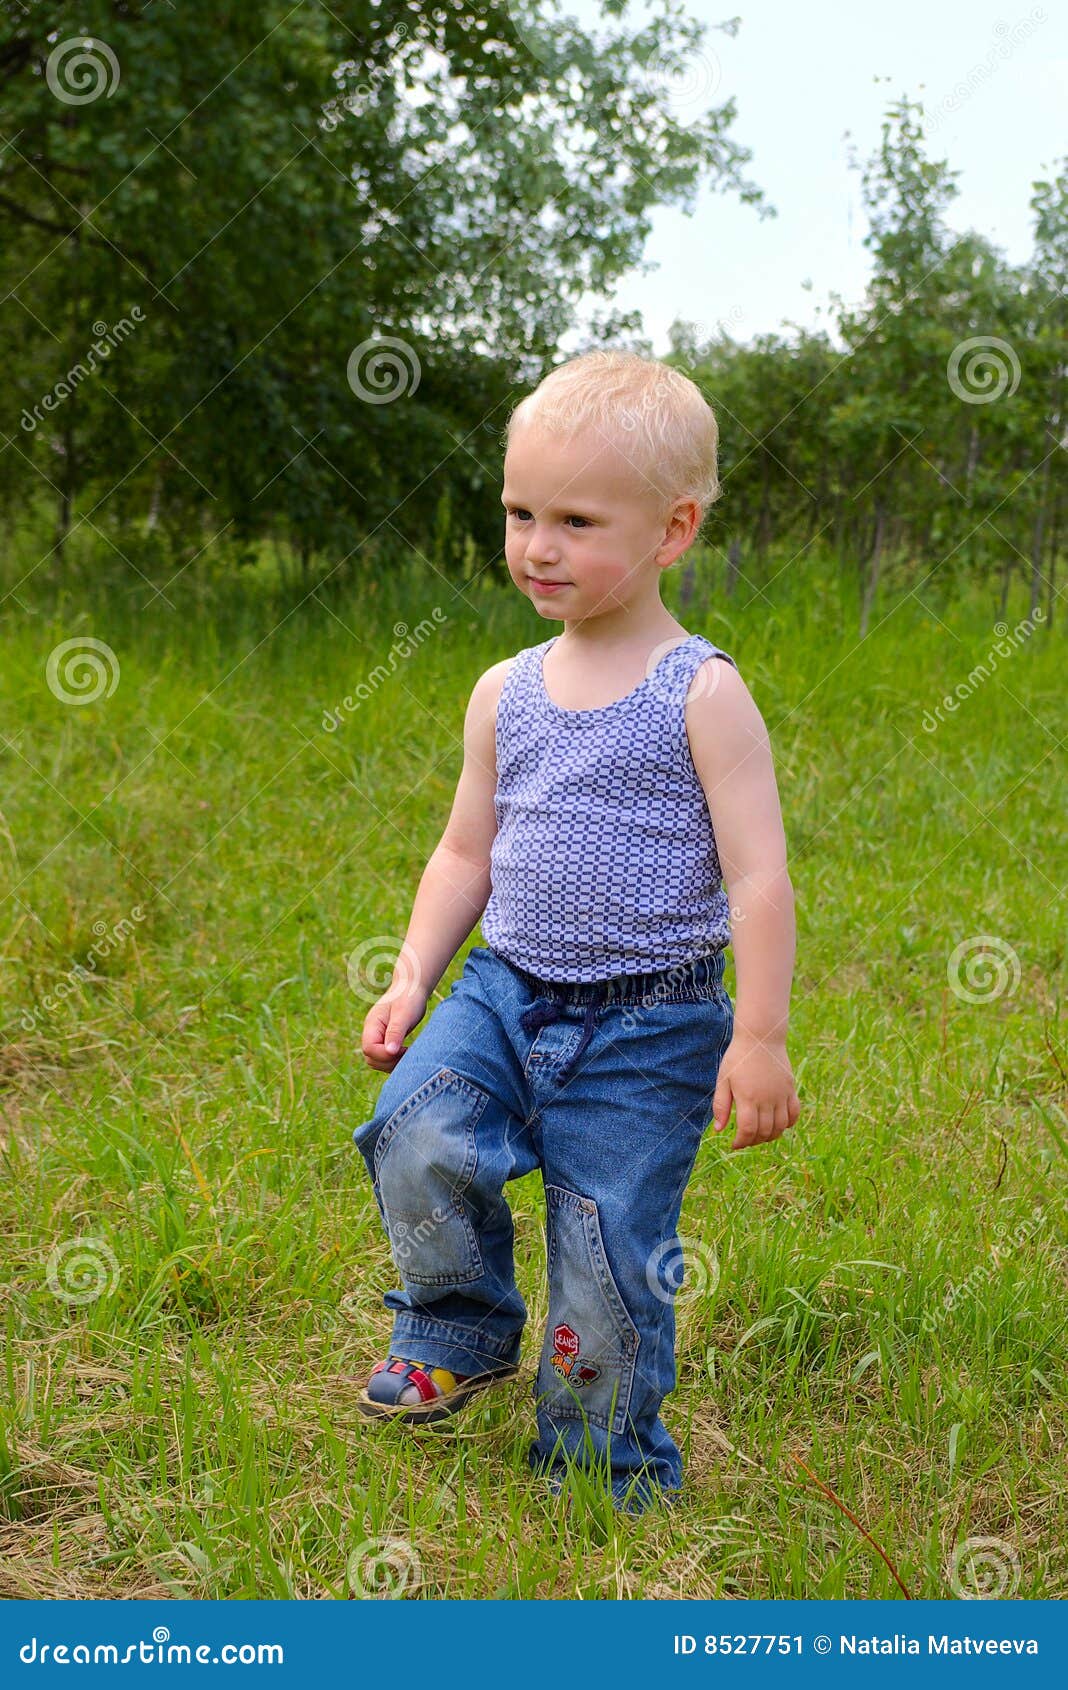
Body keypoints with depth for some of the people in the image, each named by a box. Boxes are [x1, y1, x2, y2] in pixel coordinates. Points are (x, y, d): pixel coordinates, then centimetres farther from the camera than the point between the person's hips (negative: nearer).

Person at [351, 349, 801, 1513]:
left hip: (647, 1030, -4)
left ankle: (602, 1470, 24)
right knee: (418, 1139, -20)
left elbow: (759, 875, -10)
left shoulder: (702, 695, -9)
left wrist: (760, 1038, -13)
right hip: (506, 992, 4)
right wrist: (412, 978, 6)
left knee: (611, 1258, 0)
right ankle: (458, 1332, 8)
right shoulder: (505, 693, 7)